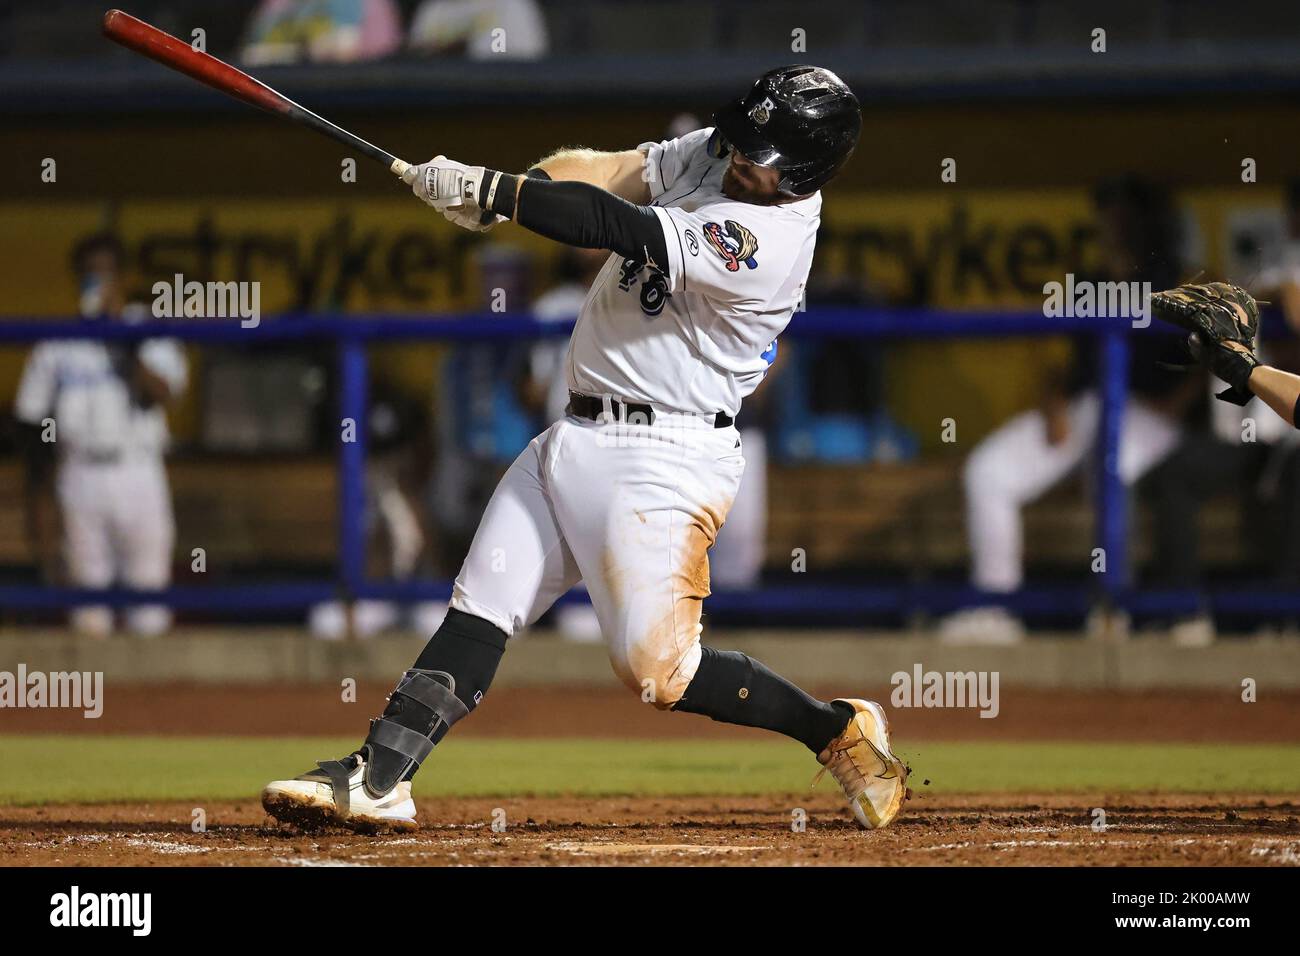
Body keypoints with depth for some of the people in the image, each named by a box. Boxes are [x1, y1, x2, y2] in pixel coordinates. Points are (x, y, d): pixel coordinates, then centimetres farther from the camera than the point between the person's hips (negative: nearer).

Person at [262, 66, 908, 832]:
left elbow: (619, 228, -27)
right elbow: (607, 172, 0)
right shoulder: (715, 156, 4)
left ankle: (842, 732, 5)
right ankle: (378, 779, 1)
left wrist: (488, 190, -22)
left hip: (662, 461, -9)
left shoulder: (769, 242, -23)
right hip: (574, 442, 9)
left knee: (658, 671, -11)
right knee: (479, 610, 3)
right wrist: (513, 190, -20)